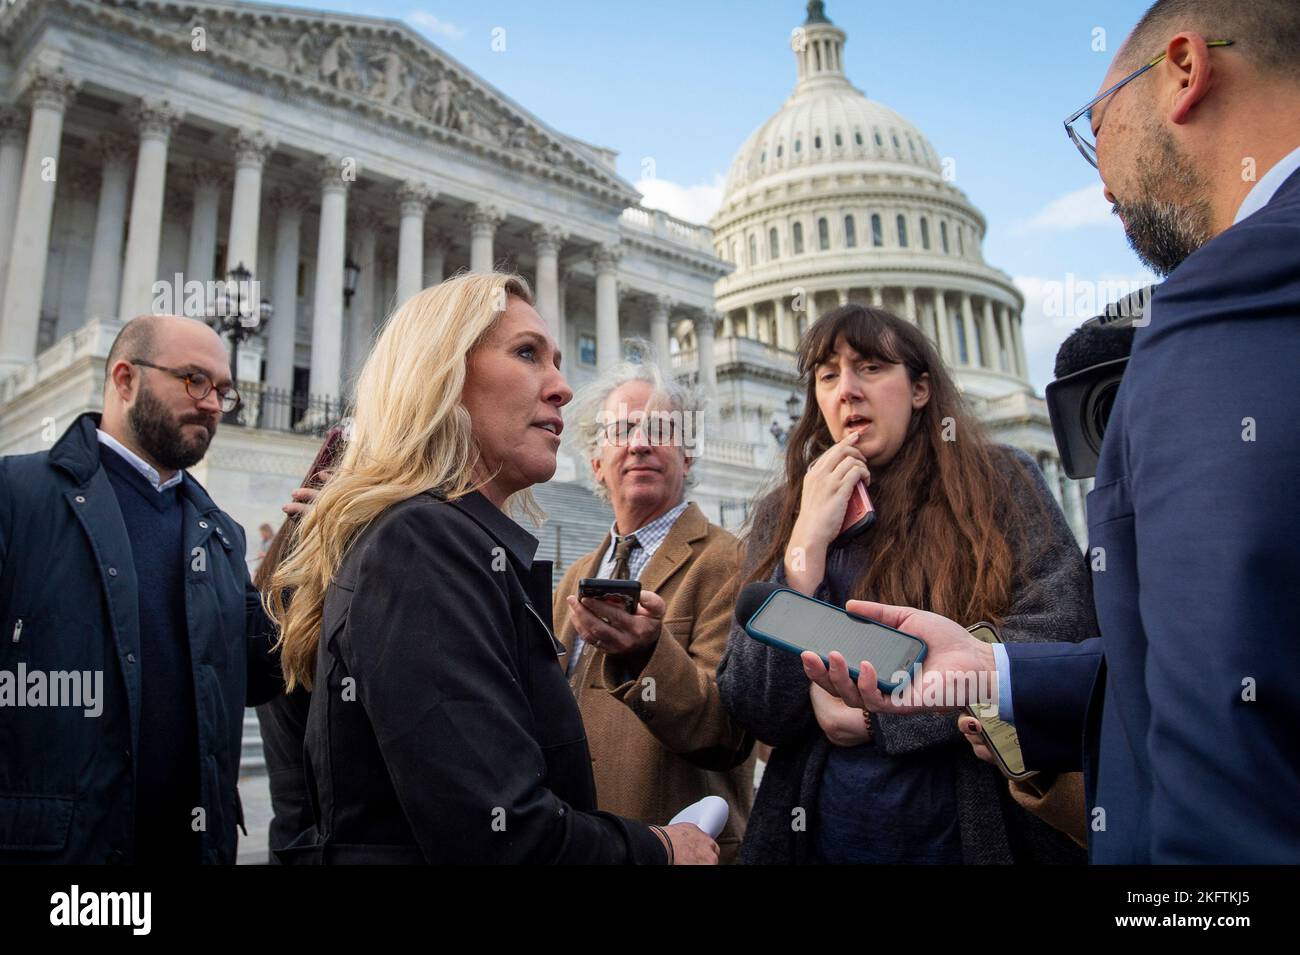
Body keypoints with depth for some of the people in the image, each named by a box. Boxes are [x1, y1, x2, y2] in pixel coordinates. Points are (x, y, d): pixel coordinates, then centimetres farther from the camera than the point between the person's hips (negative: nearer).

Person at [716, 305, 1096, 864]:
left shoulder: (1001, 483, -3)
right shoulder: (782, 517, 0)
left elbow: (1060, 633, -16)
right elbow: (757, 714, -7)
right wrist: (808, 546, -16)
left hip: (985, 827, -1)